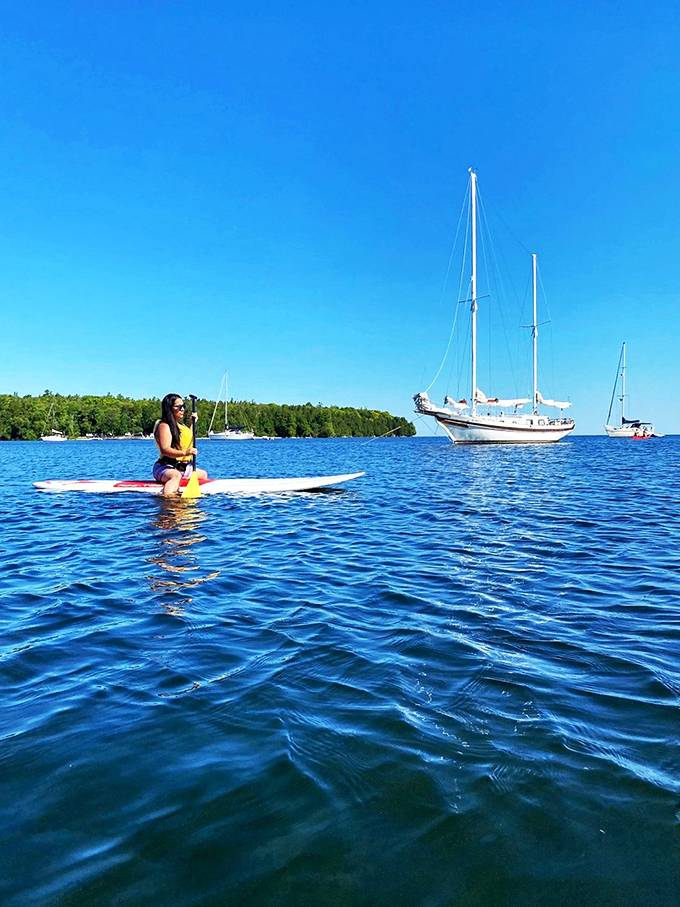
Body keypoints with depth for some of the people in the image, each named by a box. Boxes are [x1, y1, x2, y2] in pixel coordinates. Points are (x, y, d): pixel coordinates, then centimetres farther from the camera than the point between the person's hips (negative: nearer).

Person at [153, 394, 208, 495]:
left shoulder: (179, 424, 18)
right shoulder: (164, 426, -13)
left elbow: (190, 439, 35)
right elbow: (165, 450, -27)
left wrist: (193, 423, 28)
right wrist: (184, 453, -41)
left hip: (183, 468, 10)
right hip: (165, 467, -10)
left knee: (203, 474, 26)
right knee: (176, 476, -43)